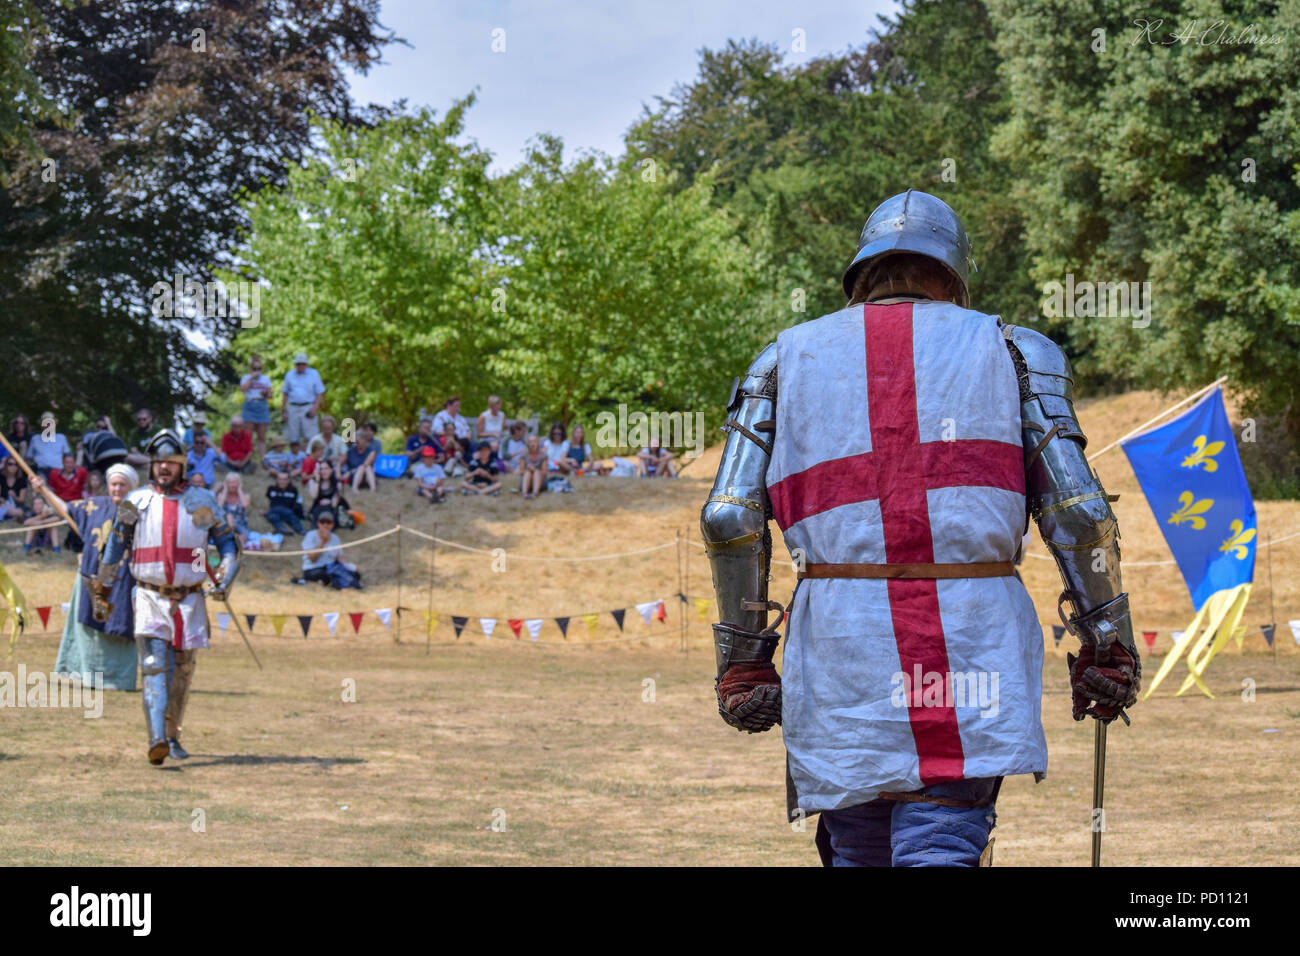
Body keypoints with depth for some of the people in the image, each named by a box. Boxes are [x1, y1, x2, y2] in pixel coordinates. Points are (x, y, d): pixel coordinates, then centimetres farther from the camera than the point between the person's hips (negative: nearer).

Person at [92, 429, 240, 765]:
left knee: (182, 672, 9)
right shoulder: (136, 502, 4)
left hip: (190, 601, 2)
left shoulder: (202, 502, 4)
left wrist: (225, 579, -8)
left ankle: (172, 735, 26)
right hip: (150, 598, -2)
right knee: (155, 665, -15)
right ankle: (157, 740, -26)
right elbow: (114, 549, 11)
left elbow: (228, 543, 8)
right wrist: (102, 592, 12)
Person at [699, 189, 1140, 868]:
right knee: (939, 851, -5)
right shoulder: (1011, 351, 12)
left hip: (840, 646, 1)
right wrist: (1108, 646, 8)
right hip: (973, 647, -1)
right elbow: (1078, 512, 2)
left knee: (857, 853, 13)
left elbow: (730, 518, 3)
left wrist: (742, 661, 8)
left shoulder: (786, 360, 15)